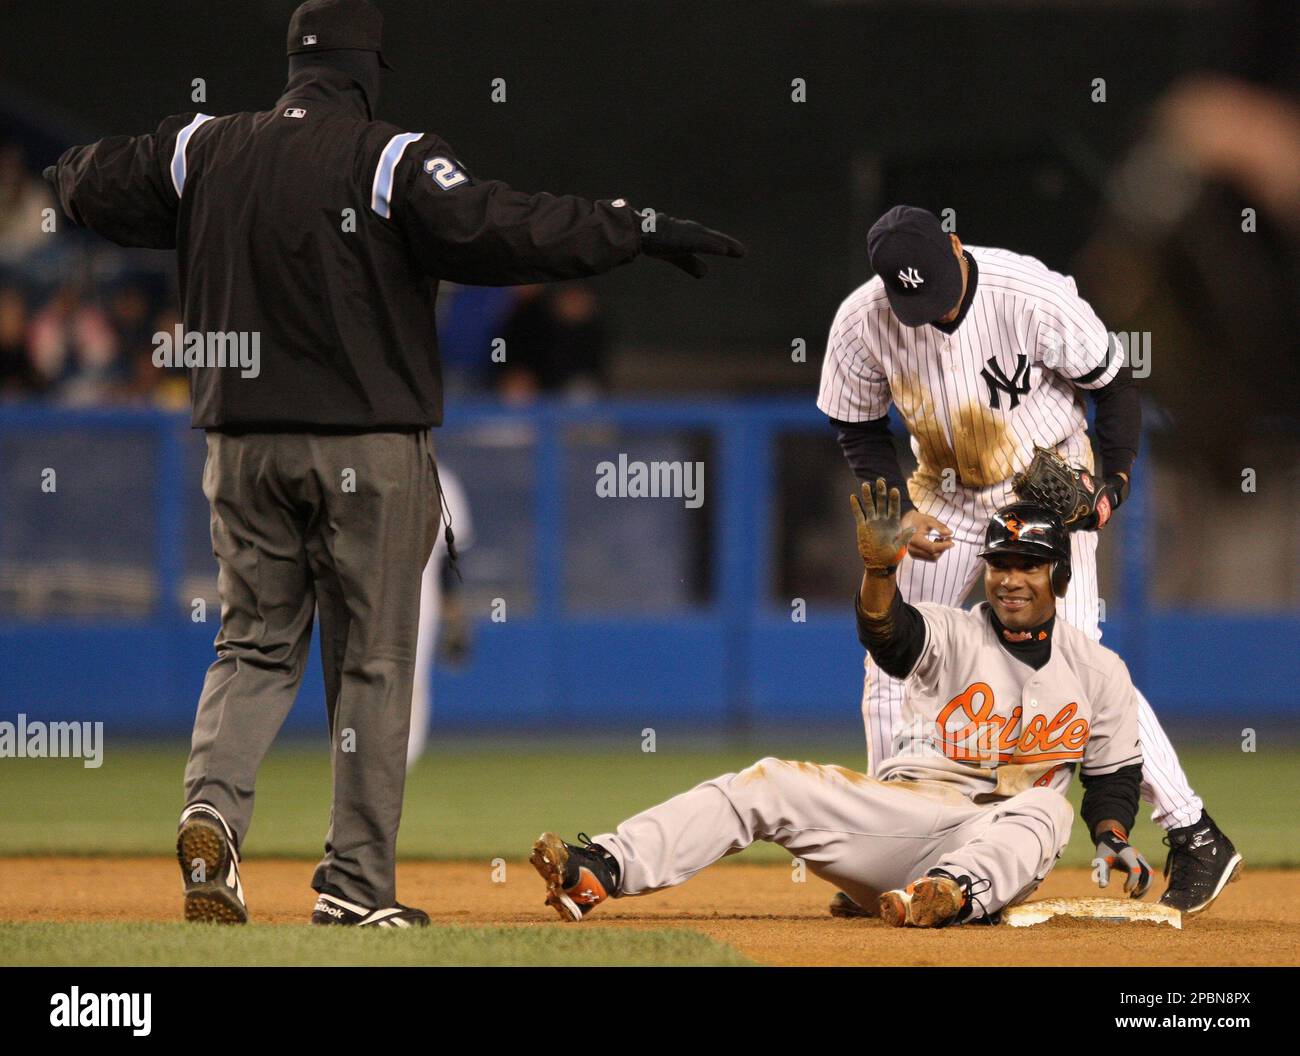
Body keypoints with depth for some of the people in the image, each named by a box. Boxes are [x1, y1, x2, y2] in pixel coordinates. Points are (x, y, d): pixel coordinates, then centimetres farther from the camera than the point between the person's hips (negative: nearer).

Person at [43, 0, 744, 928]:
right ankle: (357, 884, 5)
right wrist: (641, 232, -20)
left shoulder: (204, 152, 4)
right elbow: (497, 228, -24)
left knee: (255, 645, 13)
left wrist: (70, 173, 42)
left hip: (244, 443, 4)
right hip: (370, 447, -4)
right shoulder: (390, 161, -11)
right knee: (372, 663, 5)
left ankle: (213, 807, -12)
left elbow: (97, 189, 18)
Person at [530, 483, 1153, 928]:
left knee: (1045, 808, -34)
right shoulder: (954, 637, 7)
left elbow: (1114, 772, 17)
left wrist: (1113, 839, -3)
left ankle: (957, 892, -62)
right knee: (767, 784, -18)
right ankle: (600, 871, -34)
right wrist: (879, 568, -37)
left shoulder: (1099, 671, 11)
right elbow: (887, 632, -15)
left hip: (997, 846, -1)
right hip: (900, 815, 1)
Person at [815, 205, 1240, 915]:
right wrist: (902, 511, -14)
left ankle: (1195, 836, -9)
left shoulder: (1033, 295, -27)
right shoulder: (862, 323, -17)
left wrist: (1112, 482, -20)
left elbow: (1113, 382, -12)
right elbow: (860, 430, 0)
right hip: (947, 496, 4)